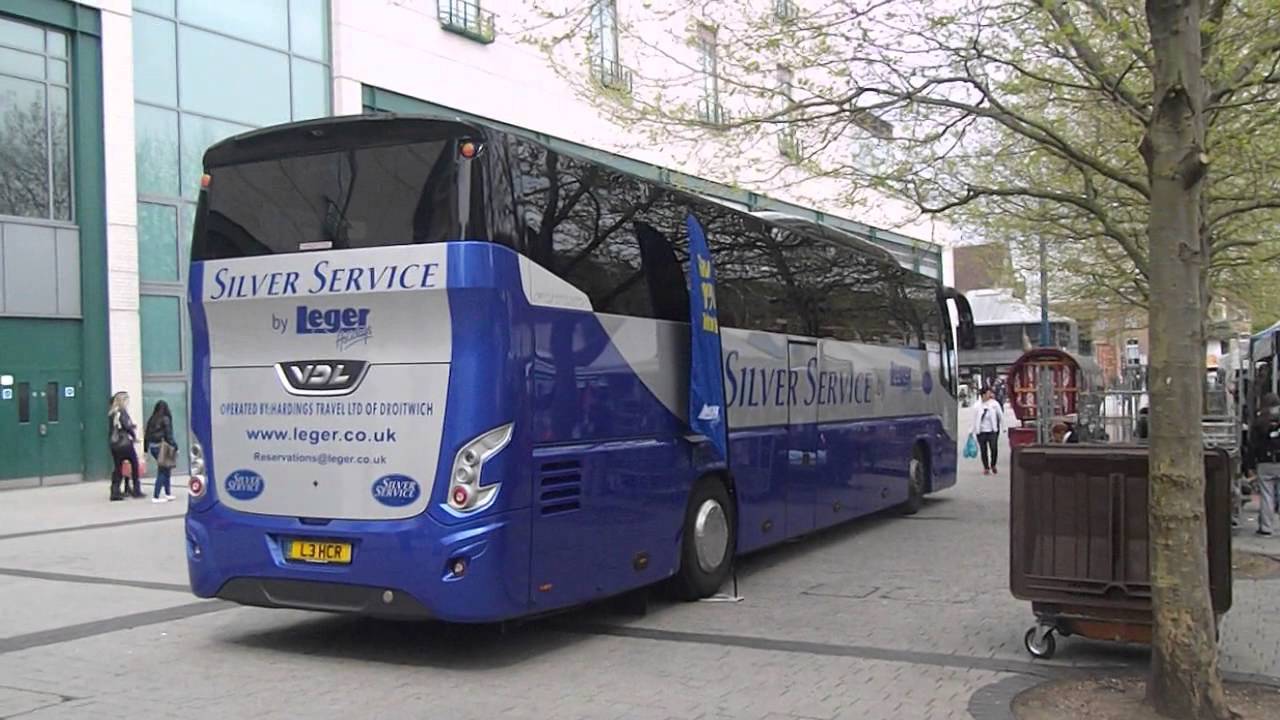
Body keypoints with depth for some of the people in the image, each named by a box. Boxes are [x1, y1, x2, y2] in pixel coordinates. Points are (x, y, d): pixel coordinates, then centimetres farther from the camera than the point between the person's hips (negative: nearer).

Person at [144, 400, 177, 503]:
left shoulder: (151, 420, 9)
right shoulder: (165, 419, -9)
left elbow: (146, 434, 11)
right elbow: (169, 435, -13)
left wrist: (146, 449, 17)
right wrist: (175, 446, -6)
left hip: (152, 447, 7)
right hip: (162, 447, -7)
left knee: (165, 470, 18)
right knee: (162, 472, 0)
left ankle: (168, 493, 20)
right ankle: (156, 497, -2)